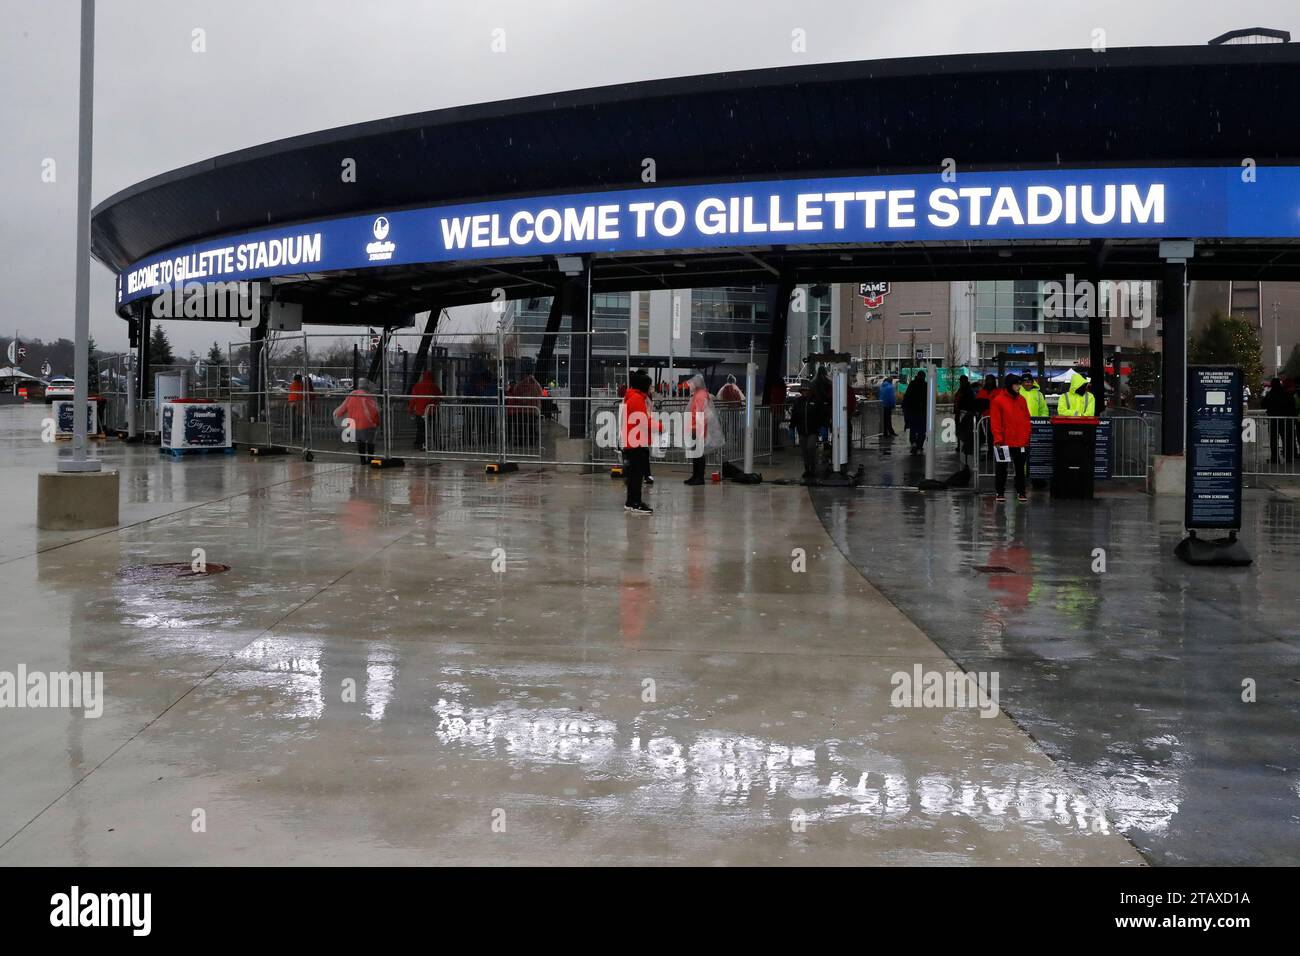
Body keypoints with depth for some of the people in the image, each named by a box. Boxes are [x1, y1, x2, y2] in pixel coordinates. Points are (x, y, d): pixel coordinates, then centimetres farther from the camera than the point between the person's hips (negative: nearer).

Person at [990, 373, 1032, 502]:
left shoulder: (1021, 399, 8)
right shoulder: (998, 400, -6)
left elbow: (1026, 419, 12)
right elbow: (995, 422, -8)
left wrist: (1027, 436, 5)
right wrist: (998, 438, -13)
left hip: (1021, 441, 4)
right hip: (1004, 442, -4)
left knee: (1020, 467, 10)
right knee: (1001, 467, 6)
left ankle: (1021, 491, 19)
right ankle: (1000, 492, 14)